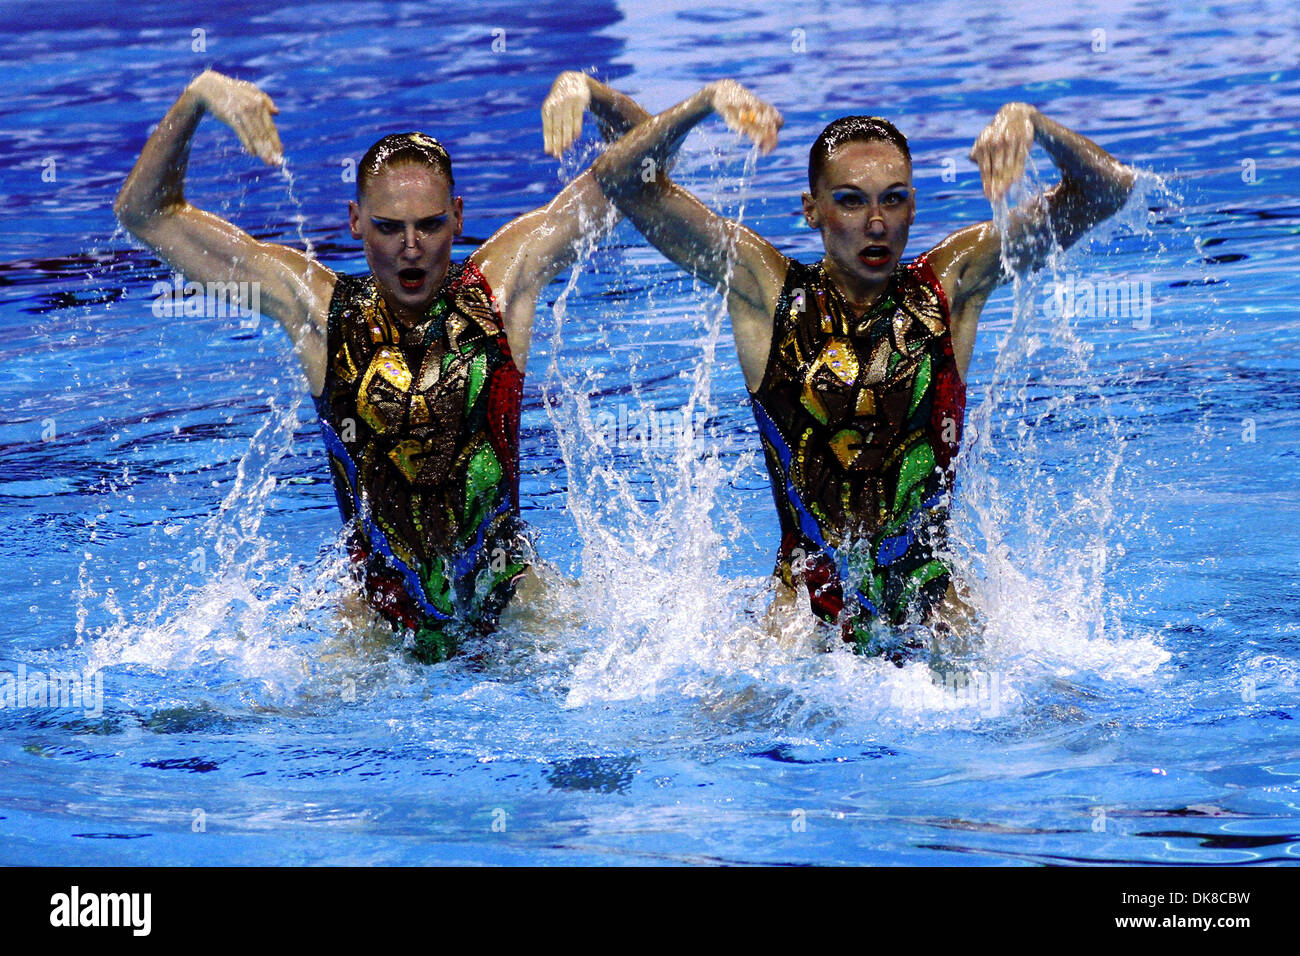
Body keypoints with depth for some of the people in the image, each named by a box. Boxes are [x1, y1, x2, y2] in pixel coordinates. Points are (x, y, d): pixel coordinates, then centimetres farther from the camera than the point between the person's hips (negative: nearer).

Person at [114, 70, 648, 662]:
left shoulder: (502, 281, 0)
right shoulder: (319, 308, 0)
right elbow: (146, 214, 3)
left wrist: (584, 91, -14)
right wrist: (197, 97, -10)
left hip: (509, 600, 0)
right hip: (380, 615, 0)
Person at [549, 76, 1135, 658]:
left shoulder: (951, 285, 4)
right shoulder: (766, 290, 1)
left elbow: (1107, 189, 1)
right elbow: (620, 180, -3)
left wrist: (1028, 123, -17)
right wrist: (707, 103, -18)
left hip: (933, 608, 1)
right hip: (803, 614, -1)